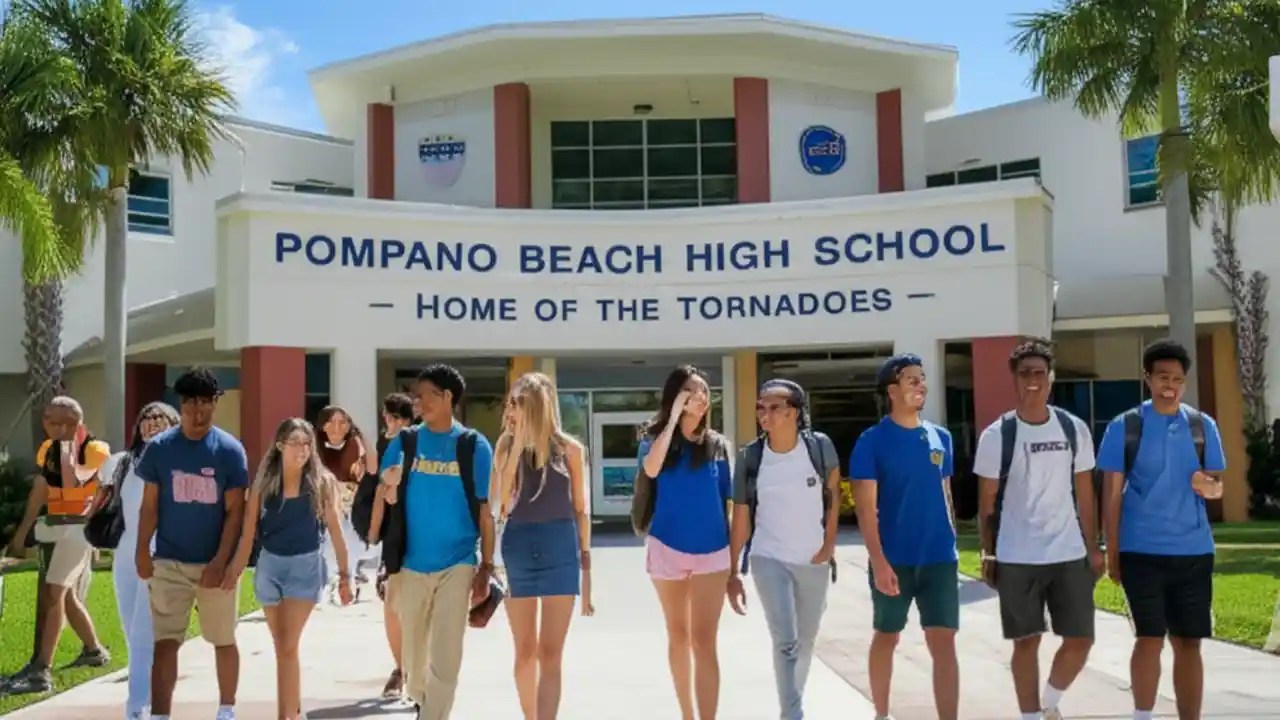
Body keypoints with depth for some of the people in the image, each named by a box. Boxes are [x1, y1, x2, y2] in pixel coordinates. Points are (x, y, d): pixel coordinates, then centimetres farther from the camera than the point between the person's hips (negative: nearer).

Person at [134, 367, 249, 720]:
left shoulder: (230, 449, -7)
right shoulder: (159, 447, -2)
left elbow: (235, 511, -7)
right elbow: (150, 505, 3)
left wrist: (220, 561, -14)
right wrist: (142, 553, -3)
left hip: (215, 562, 0)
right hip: (169, 562, 0)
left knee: (224, 640, 12)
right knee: (165, 642, -3)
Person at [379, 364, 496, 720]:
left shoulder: (473, 445, -2)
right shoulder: (404, 442, 3)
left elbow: (485, 510, 0)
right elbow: (387, 501, 6)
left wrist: (486, 567, -2)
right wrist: (390, 488, -18)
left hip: (457, 564, -2)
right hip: (412, 563, 3)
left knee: (445, 656, -6)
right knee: (413, 651, 15)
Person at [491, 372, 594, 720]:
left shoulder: (569, 449, -1)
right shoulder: (506, 446, 1)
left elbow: (581, 509, 5)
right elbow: (499, 499, -11)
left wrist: (586, 563, 3)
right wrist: (518, 443, -14)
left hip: (560, 548, -1)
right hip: (518, 548, 2)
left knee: (550, 654, -3)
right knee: (525, 652, 12)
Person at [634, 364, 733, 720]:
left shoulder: (717, 444, 2)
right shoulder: (655, 437, -2)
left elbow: (724, 500, 7)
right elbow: (651, 470, -25)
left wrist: (734, 551, 8)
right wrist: (673, 417, -21)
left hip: (712, 551, 0)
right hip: (668, 548, 0)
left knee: (704, 640, -6)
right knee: (678, 635, 13)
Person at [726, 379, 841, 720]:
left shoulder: (820, 446, -10)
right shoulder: (749, 457, -9)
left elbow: (833, 494, 6)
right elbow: (740, 518, -4)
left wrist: (830, 542, 1)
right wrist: (732, 573, -4)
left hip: (814, 561, 2)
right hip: (769, 559, -1)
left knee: (806, 642, 15)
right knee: (786, 642, -12)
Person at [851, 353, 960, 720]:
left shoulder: (940, 437, 7)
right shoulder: (872, 441, -7)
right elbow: (865, 508, -11)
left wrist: (950, 541, 14)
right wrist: (879, 562, -17)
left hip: (939, 558, 3)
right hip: (893, 559, -3)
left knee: (943, 642, -2)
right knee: (886, 637, 13)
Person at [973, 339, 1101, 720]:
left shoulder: (1074, 429, 4)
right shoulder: (996, 436, -4)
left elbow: (1084, 493, 9)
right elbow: (987, 500, 1)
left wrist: (1093, 548, 7)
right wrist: (988, 553, -1)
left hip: (1070, 555, 2)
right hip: (1016, 558, -2)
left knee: (1081, 639, 4)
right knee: (1026, 641, 5)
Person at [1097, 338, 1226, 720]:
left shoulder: (1203, 426, 5)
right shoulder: (1124, 427, -3)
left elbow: (1217, 486, 11)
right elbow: (1112, 493, -1)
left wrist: (1208, 486, -14)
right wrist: (1111, 551, -3)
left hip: (1194, 551, 3)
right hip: (1141, 551, -3)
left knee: (1189, 643, 8)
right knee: (1150, 638, -5)